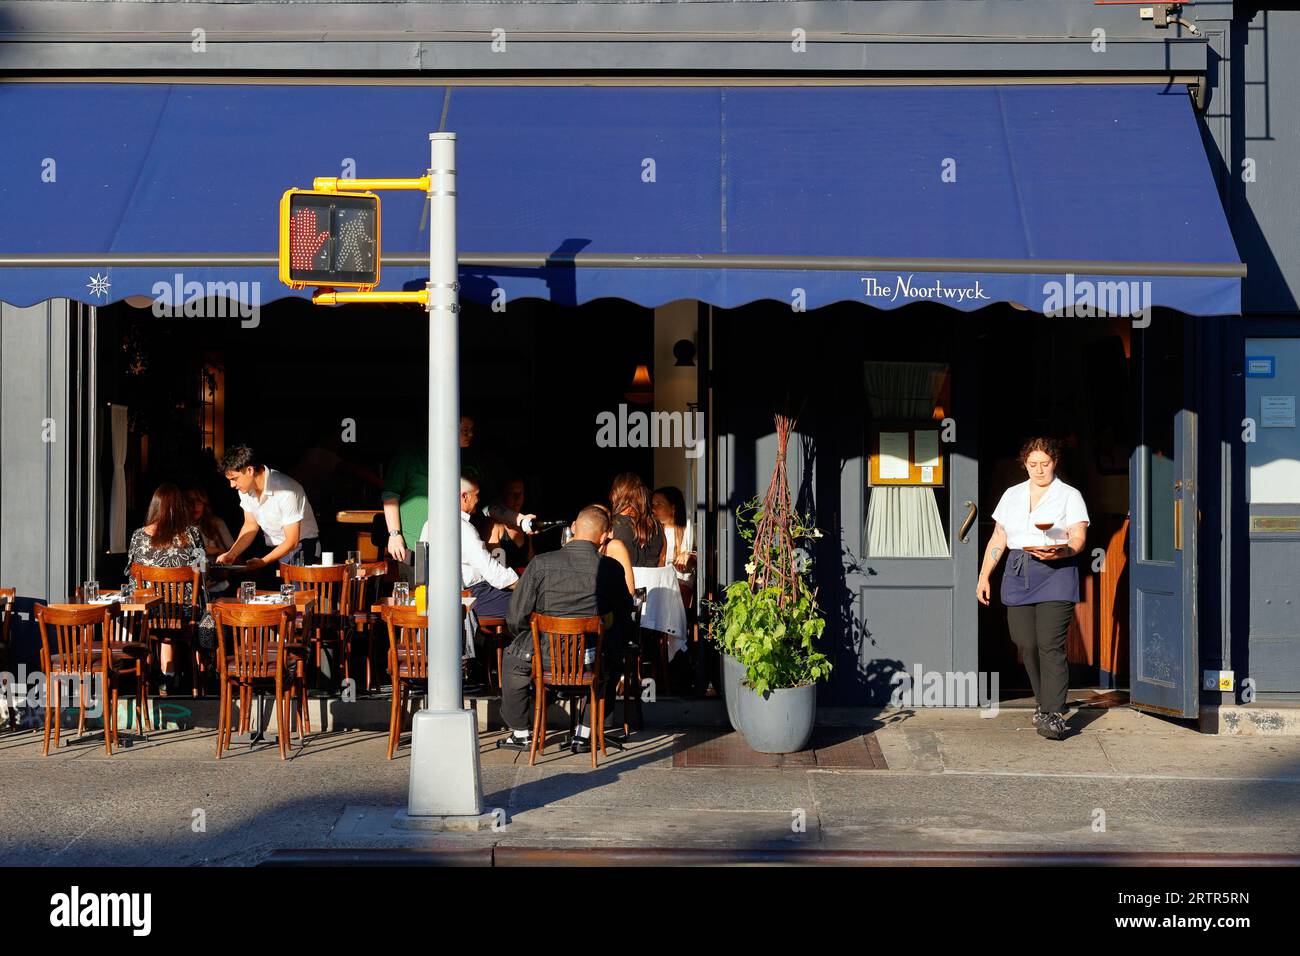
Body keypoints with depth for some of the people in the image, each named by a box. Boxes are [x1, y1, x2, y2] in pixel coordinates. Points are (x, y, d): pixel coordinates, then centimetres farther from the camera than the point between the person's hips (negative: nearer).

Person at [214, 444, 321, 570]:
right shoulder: (246, 489, -3)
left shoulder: (286, 491, -25)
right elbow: (251, 526, 10)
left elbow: (292, 542, -21)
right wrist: (231, 555, -4)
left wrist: (263, 562, -24)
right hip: (274, 550, 6)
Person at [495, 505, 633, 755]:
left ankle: (521, 734, 38)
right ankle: (584, 735, 35)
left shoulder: (541, 564, -12)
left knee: (511, 657, 32)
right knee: (612, 661, 36)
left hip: (546, 657, -1)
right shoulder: (611, 569, -9)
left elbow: (515, 619, -7)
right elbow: (624, 619, 4)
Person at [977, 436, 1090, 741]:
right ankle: (1044, 702, 19)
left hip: (1056, 573, -4)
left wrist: (1059, 552, -26)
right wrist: (984, 576, 12)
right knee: (1026, 645, 1)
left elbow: (1078, 539, -5)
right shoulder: (1012, 495, 17)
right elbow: (998, 539, 19)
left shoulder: (1069, 496, 5)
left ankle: (1054, 715, -16)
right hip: (1018, 575, 4)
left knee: (1050, 644, -14)